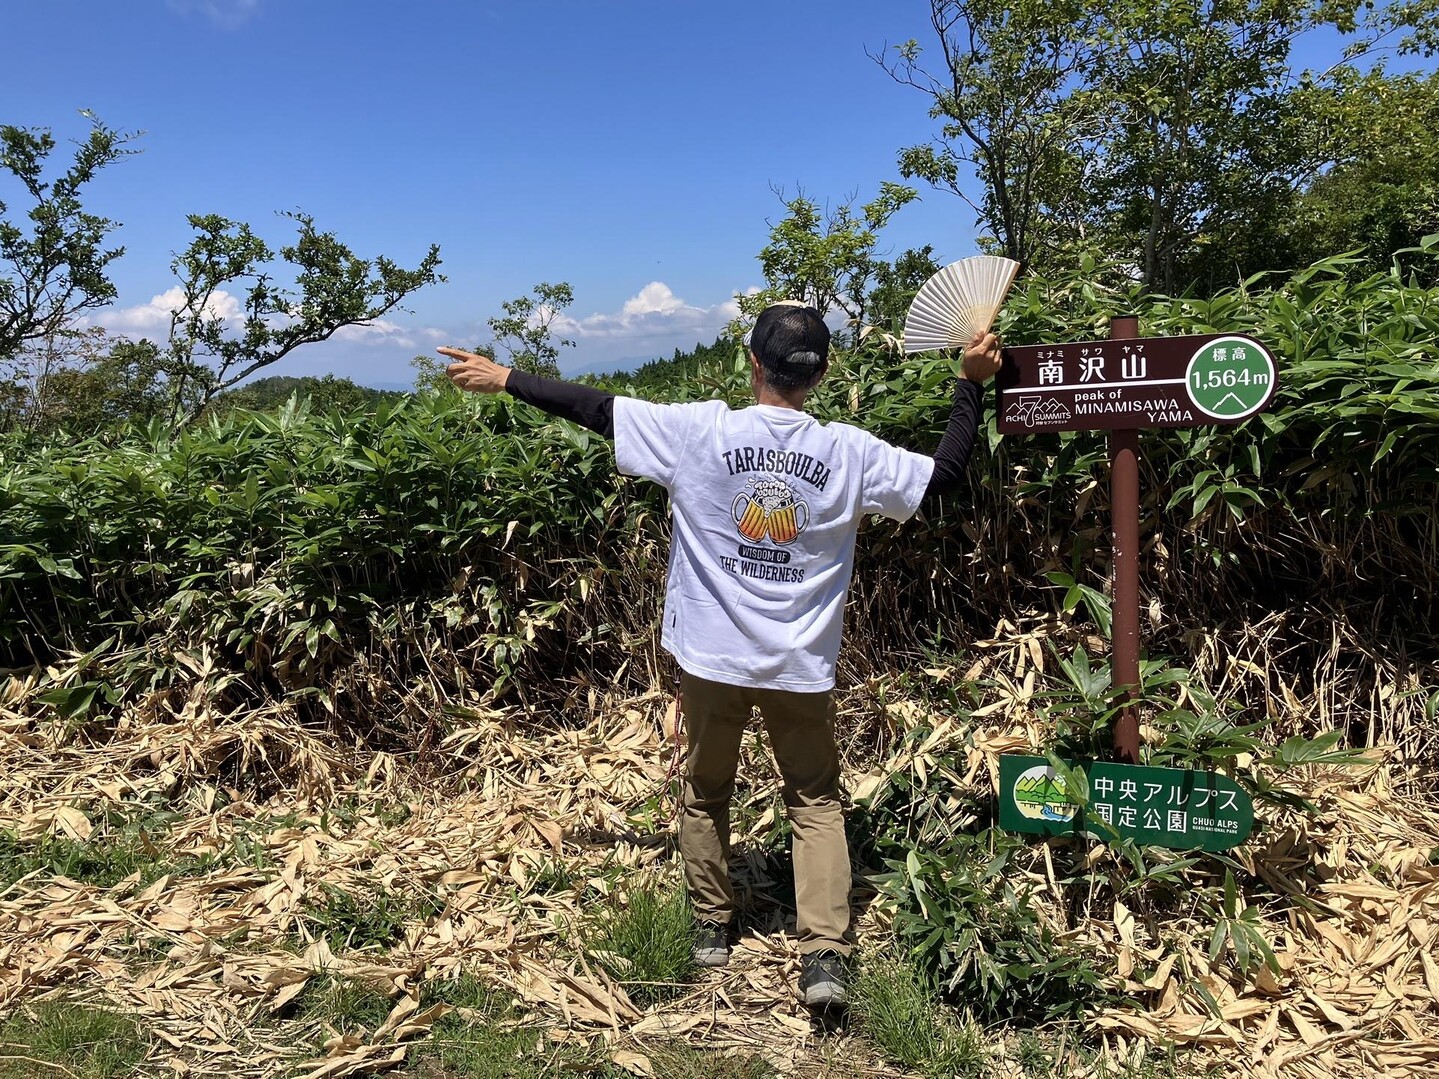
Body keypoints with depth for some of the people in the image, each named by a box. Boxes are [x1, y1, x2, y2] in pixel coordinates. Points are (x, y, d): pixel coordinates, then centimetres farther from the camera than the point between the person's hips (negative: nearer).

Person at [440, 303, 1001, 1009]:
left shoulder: (701, 430, -12)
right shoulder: (848, 451, -7)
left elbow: (595, 409, -6)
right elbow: (946, 472, 4)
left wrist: (502, 379, 6)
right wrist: (972, 383, 15)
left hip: (712, 658, 0)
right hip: (802, 665, 1)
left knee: (706, 793, 20)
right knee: (815, 801, 14)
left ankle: (711, 927, 34)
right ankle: (824, 955, 3)